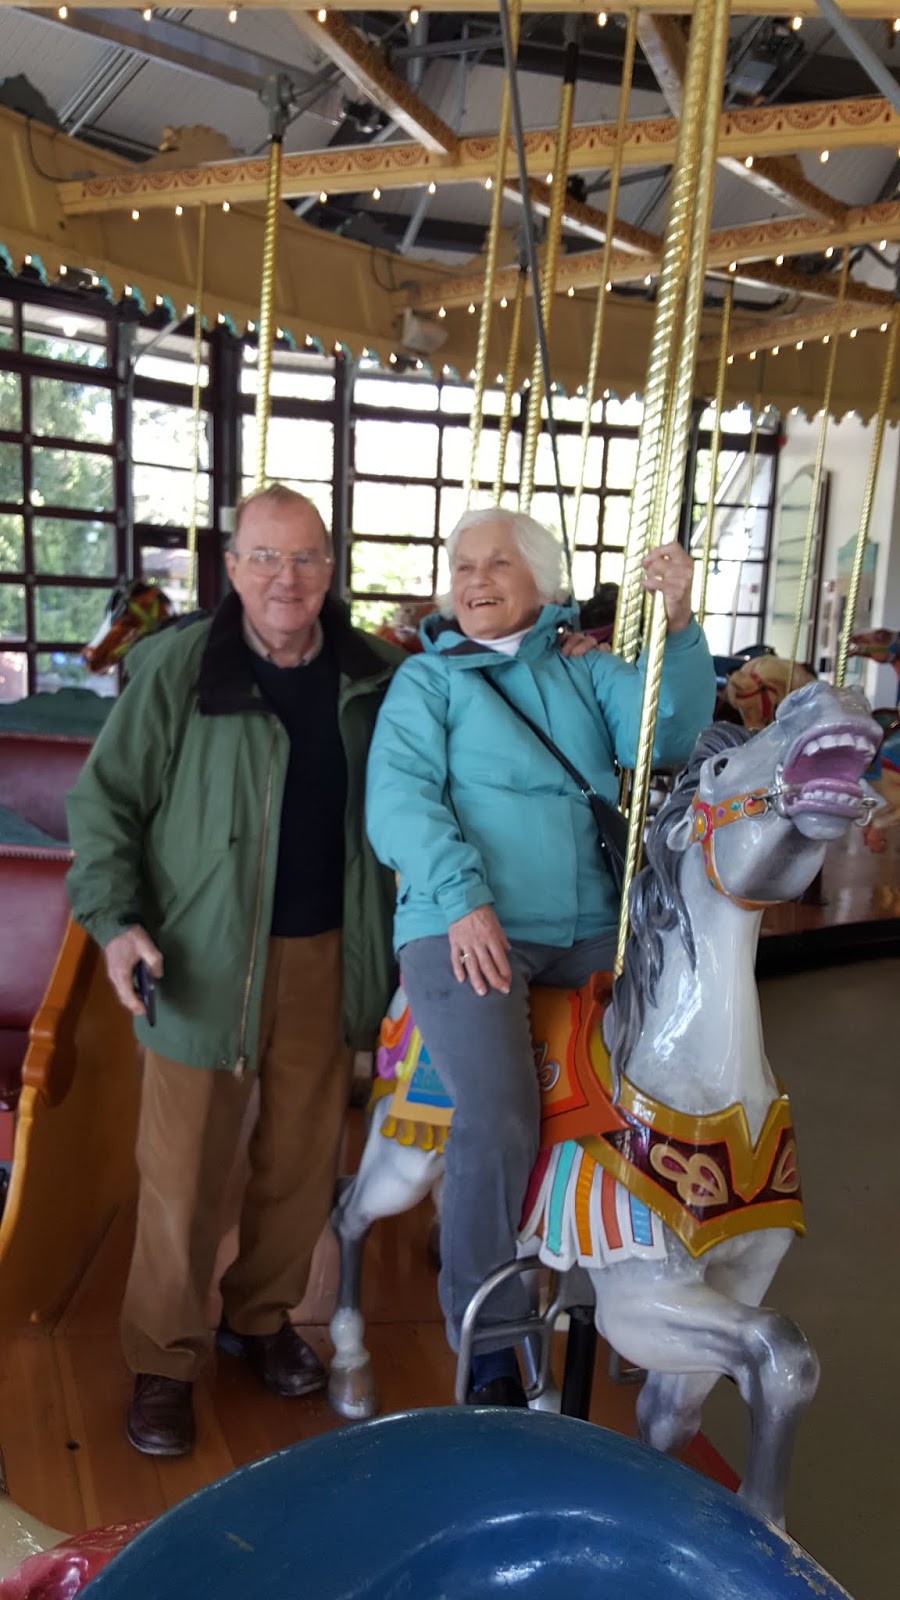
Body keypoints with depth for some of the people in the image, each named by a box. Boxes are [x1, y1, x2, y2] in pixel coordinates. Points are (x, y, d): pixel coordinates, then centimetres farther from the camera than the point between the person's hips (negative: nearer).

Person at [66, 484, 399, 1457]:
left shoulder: (373, 675, 1)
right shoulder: (176, 668, -9)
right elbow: (106, 800, -5)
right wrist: (117, 918, -17)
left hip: (324, 957, 4)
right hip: (204, 961, -3)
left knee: (301, 1160, 16)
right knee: (184, 1169, 7)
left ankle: (261, 1316, 39)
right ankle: (163, 1361, 27)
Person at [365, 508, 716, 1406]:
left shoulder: (587, 674, 17)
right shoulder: (427, 680, 7)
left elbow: (668, 730, 1)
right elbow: (398, 797, -7)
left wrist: (677, 626, -14)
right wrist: (463, 896, -20)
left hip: (587, 929, 5)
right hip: (463, 929, -4)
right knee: (500, 1121, -22)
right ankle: (485, 1353, -2)